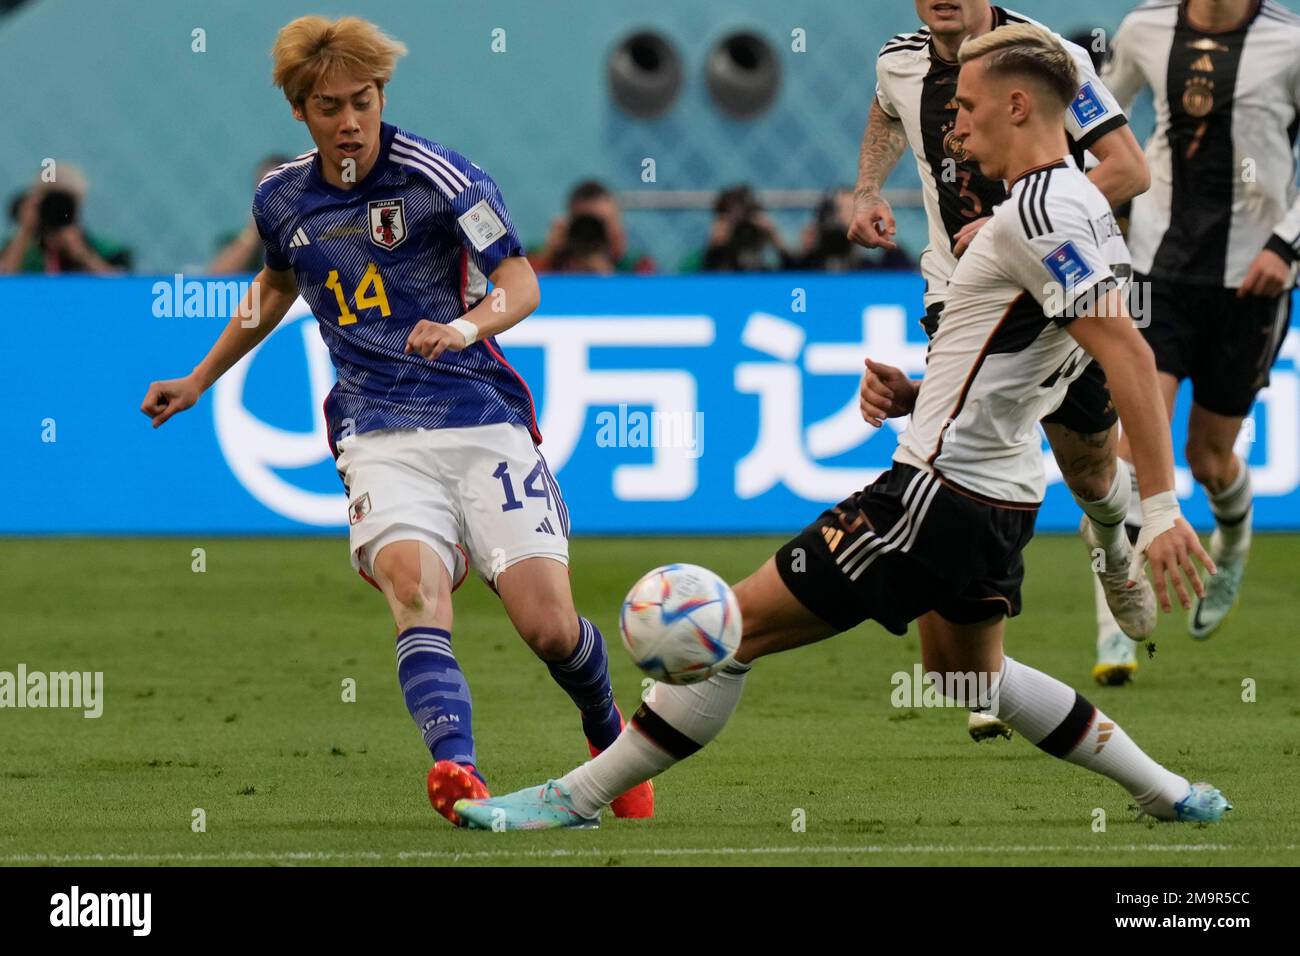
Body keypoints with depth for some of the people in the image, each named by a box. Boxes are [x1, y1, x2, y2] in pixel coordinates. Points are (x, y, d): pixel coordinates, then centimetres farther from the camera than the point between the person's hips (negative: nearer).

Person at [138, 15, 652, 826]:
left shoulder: (438, 178, -6)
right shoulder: (282, 200, 10)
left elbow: (521, 284, -10)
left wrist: (467, 325, -31)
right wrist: (198, 382, 39)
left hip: (483, 418, -2)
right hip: (381, 437, 2)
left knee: (548, 625, -10)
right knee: (415, 584, -29)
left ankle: (610, 738, 25)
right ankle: (458, 771, -50)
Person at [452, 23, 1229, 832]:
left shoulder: (1038, 211, -18)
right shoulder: (1081, 205, 12)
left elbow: (1130, 356, -26)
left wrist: (1161, 507, -30)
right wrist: (913, 395, 8)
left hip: (942, 492, -10)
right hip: (1001, 492, 10)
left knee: (739, 623, -6)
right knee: (967, 673, 32)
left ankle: (580, 796, -2)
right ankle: (1169, 794, 32)